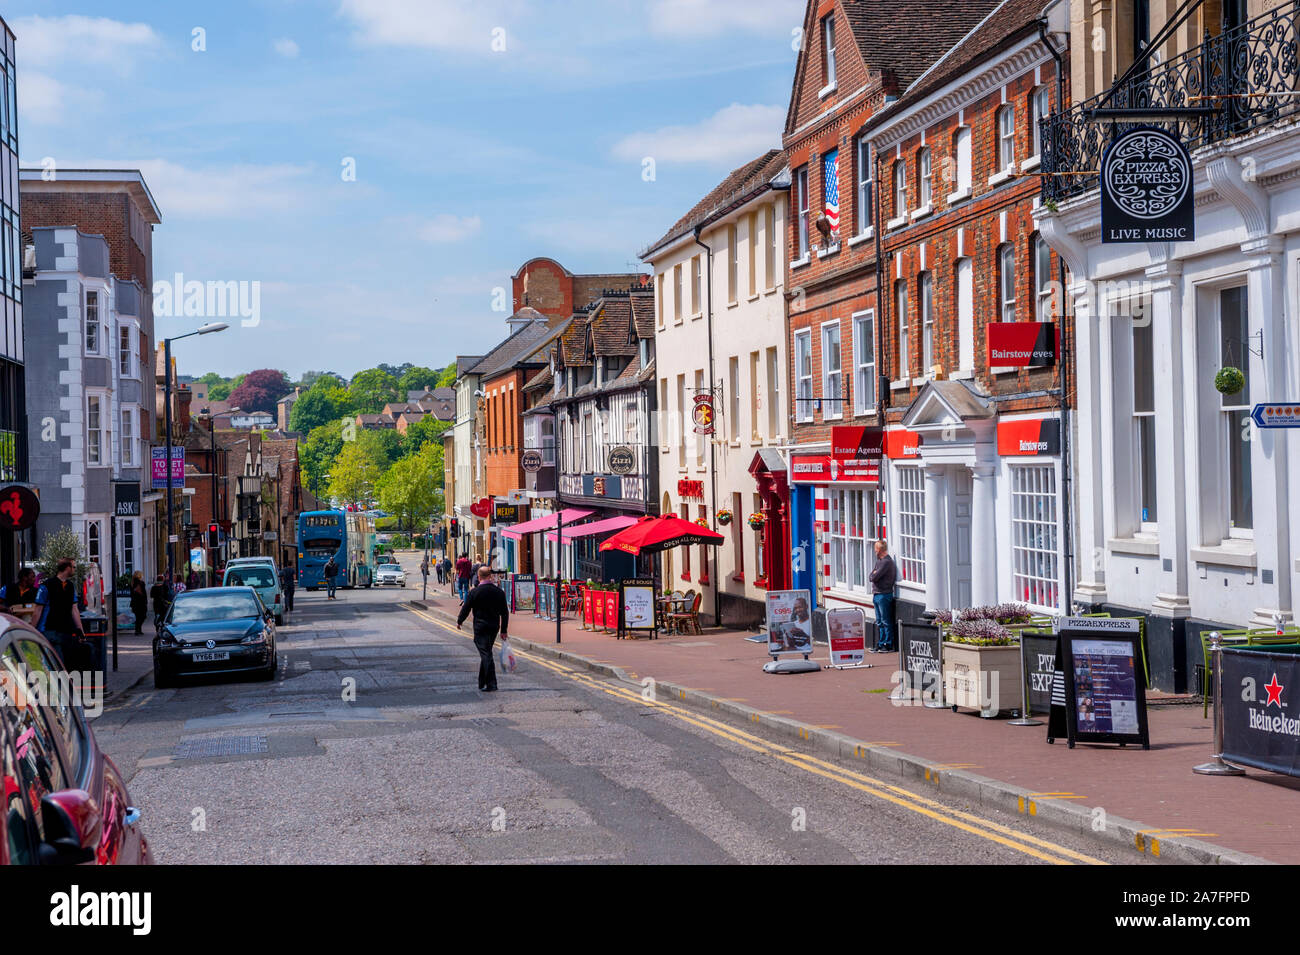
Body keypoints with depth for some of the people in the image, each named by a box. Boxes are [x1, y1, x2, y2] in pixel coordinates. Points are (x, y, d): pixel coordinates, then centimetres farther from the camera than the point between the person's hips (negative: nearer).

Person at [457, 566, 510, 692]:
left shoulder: (474, 592, -12)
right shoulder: (499, 591, 1)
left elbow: (466, 609, -3)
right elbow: (505, 613, 4)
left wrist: (459, 621, 16)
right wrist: (503, 630, 11)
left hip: (480, 627, -5)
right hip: (494, 627, 5)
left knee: (486, 654, -5)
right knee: (486, 654, 19)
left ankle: (491, 684, -11)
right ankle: (482, 683, 29)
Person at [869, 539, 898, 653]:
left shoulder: (887, 562, -15)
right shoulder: (878, 561, 16)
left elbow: (874, 577, -19)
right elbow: (872, 576, 13)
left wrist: (874, 575, 0)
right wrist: (874, 575, -6)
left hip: (884, 594, -10)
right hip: (876, 594, 10)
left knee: (886, 621, -6)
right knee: (879, 622, 12)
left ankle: (889, 645, -3)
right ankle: (881, 644, 16)